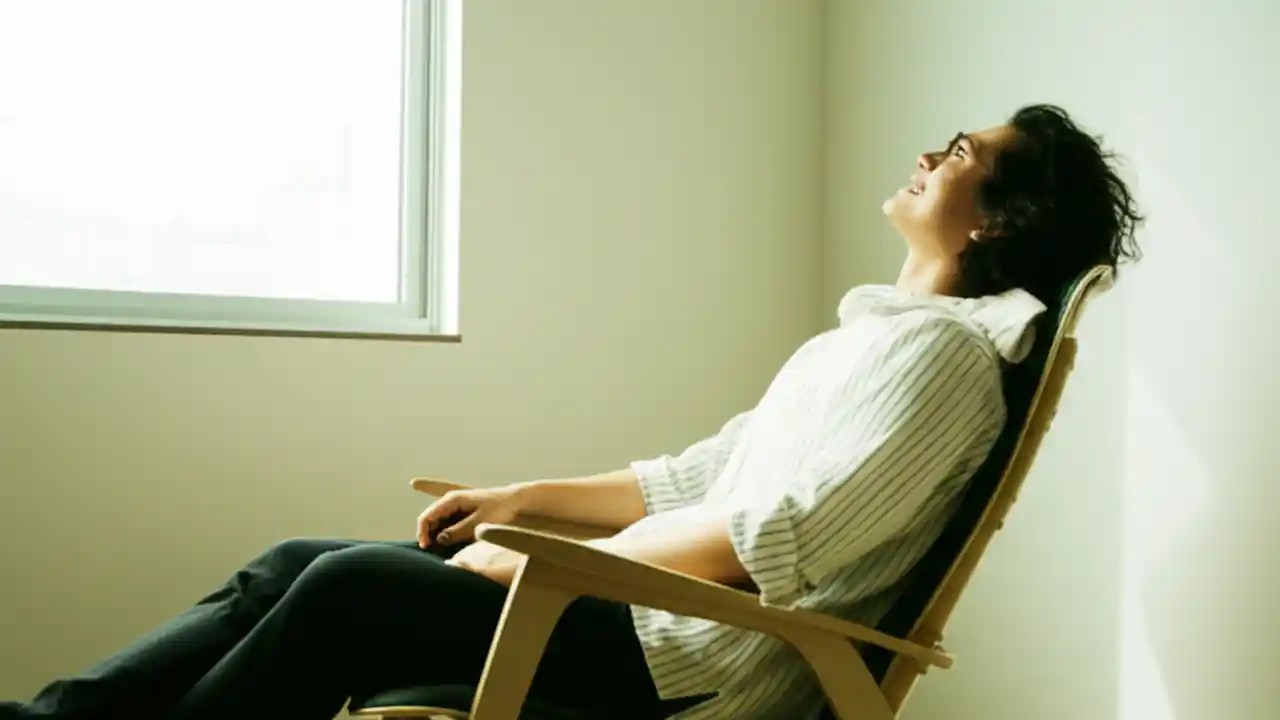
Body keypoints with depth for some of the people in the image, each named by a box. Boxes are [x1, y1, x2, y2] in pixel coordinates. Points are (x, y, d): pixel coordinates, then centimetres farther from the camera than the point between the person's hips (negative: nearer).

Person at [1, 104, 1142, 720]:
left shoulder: (943, 348, -11)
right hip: (657, 602, 9)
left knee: (347, 587, -19)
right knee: (300, 562, -1)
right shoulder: (877, 330, 20)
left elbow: (775, 536, -21)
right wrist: (531, 500, 12)